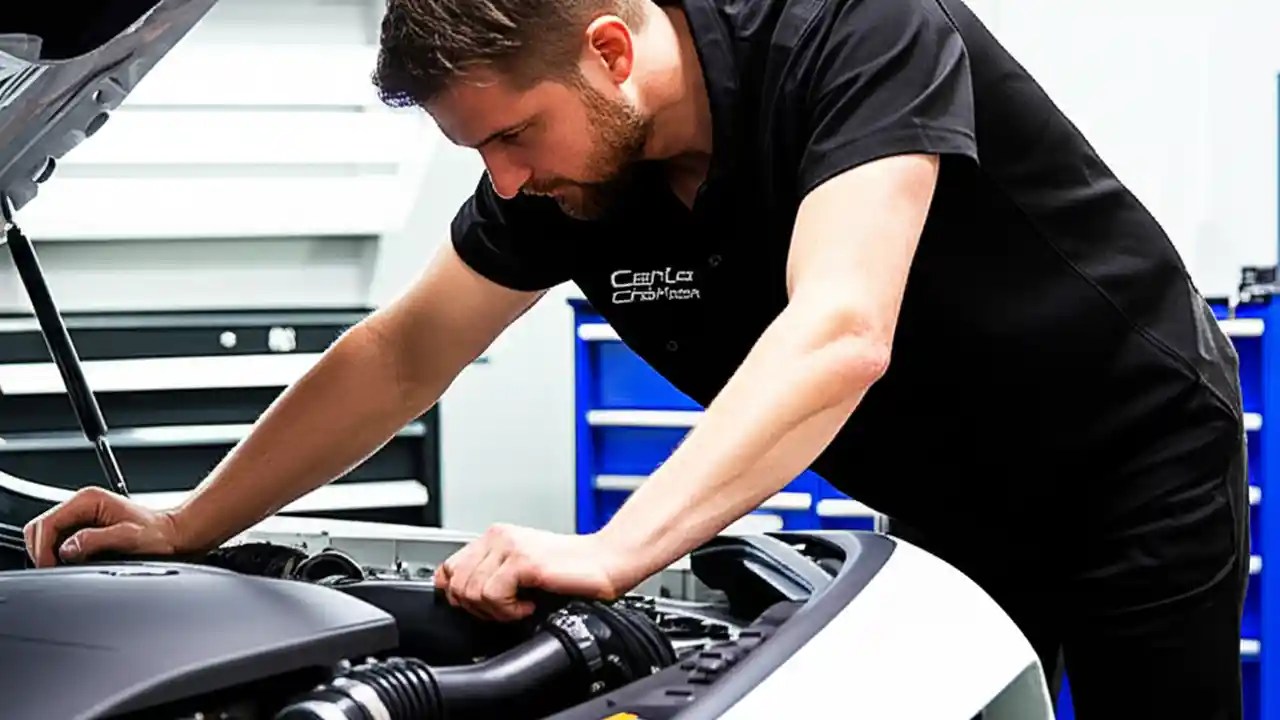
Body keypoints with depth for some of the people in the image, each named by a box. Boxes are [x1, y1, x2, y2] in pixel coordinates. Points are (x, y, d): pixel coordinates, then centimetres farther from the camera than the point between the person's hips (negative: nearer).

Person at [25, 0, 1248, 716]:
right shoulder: (556, 164, -11)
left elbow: (838, 336, -45)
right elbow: (403, 357, 0)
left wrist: (612, 551, -53)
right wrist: (189, 525, -2)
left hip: (1135, 463, -6)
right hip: (953, 515, 6)